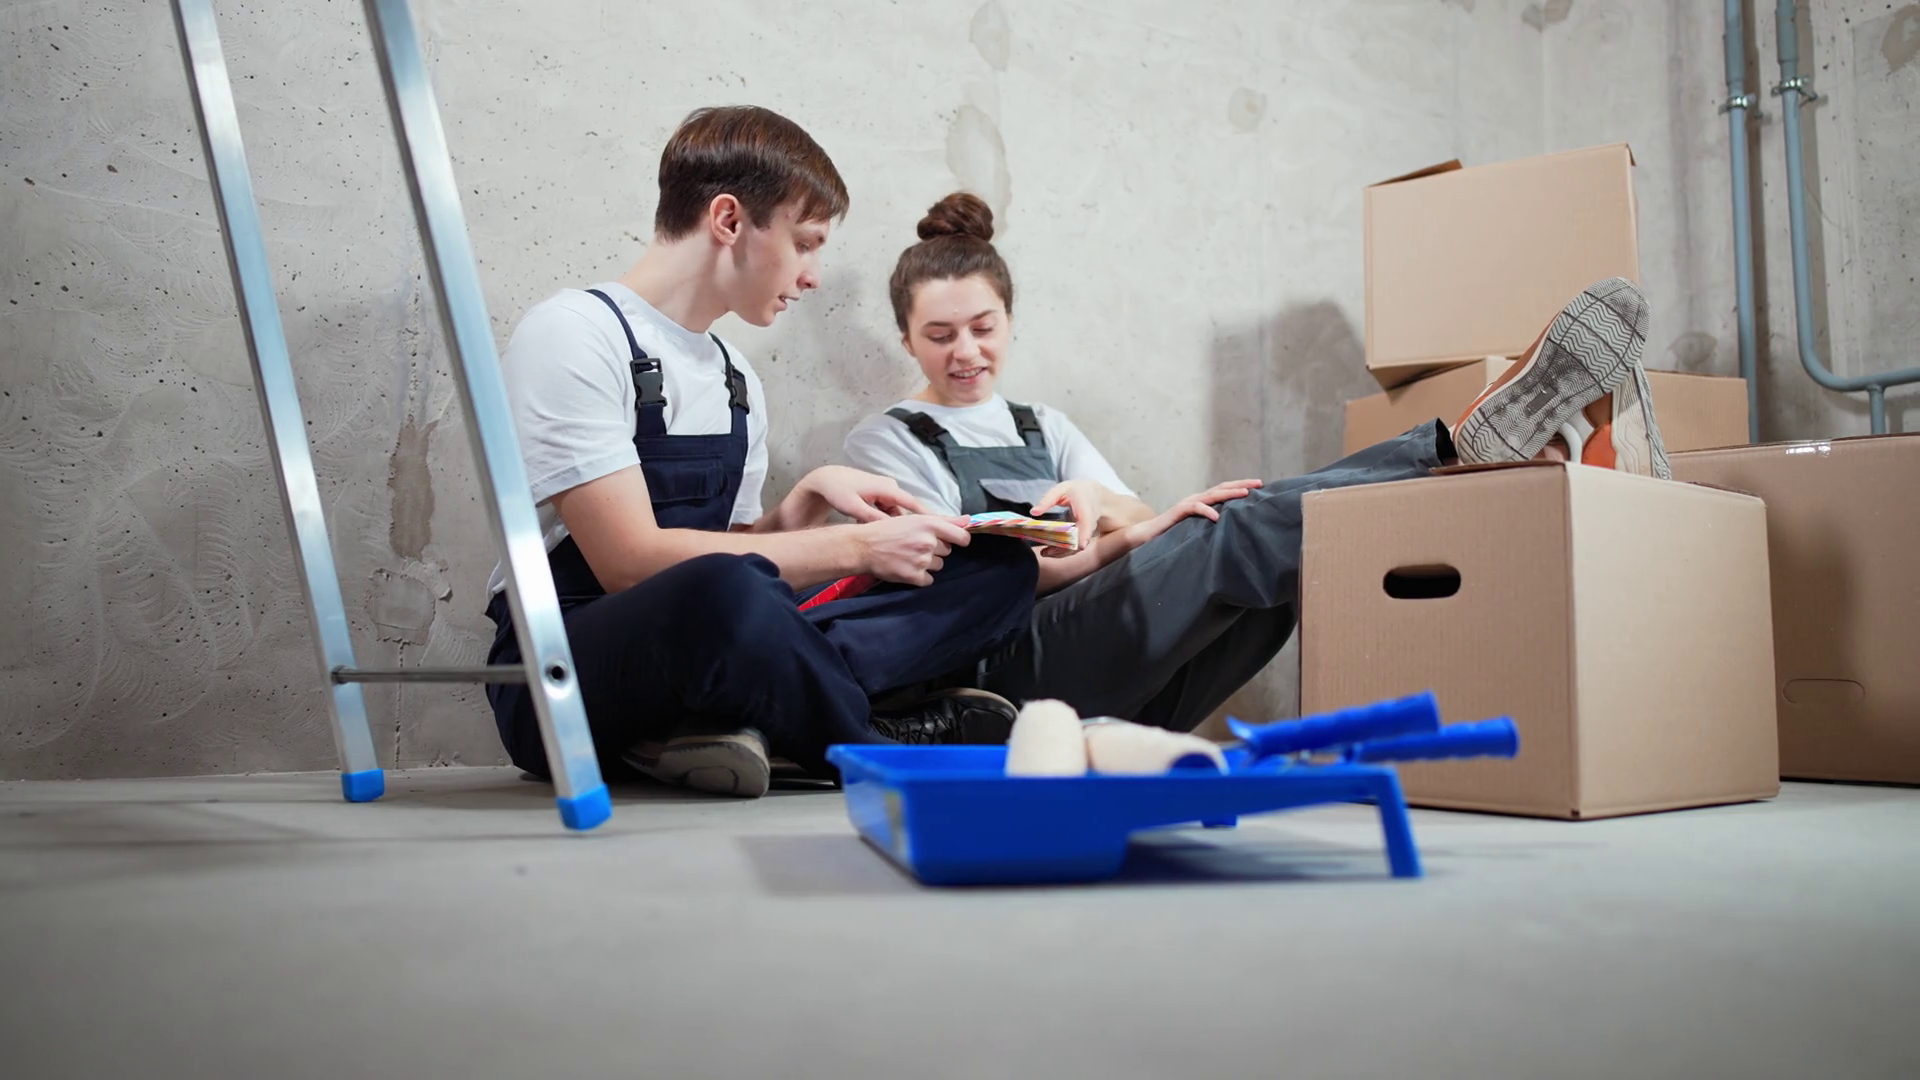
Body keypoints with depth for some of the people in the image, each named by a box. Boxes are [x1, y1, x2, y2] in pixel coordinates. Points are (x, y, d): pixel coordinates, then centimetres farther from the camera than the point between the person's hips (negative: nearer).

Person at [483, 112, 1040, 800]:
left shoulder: (737, 380, 16)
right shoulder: (572, 335, -8)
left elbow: (739, 548, 15)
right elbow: (630, 562, -18)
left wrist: (809, 501, -4)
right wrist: (852, 546, -15)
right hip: (565, 676, -7)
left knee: (1000, 567, -6)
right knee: (720, 590, -43)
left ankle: (724, 718, -24)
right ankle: (888, 749, -15)